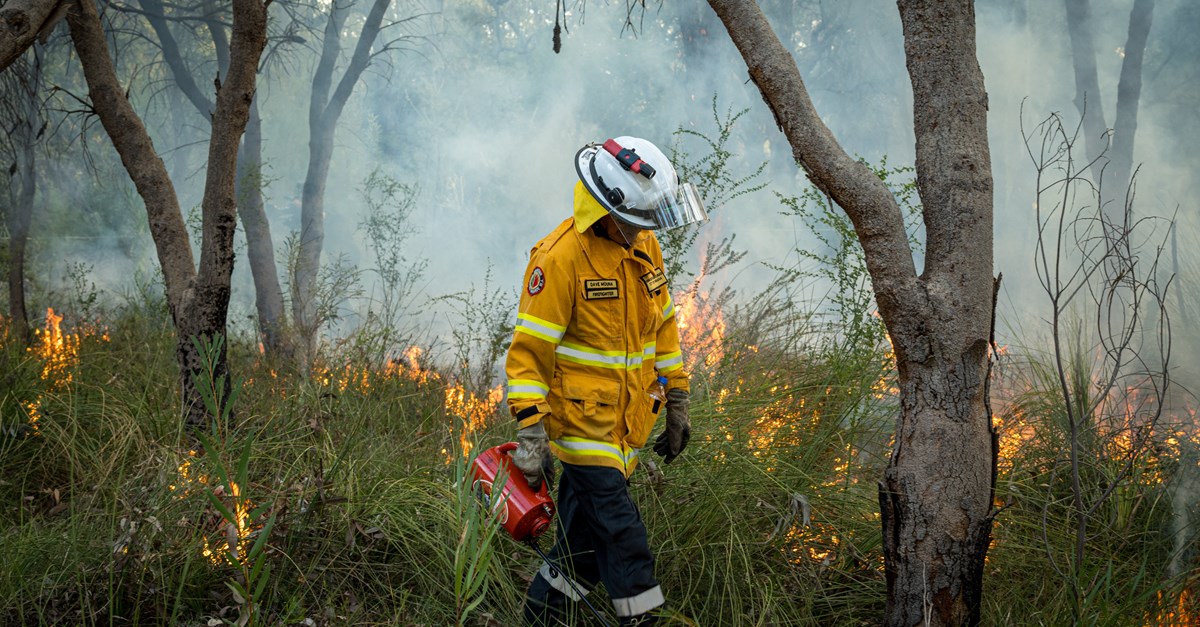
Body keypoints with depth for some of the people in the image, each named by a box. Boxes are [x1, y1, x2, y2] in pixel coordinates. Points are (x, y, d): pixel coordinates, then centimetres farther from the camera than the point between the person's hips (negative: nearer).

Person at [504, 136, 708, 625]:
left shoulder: (644, 247, 7)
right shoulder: (561, 257, -17)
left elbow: (663, 328, 18)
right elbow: (529, 350, -16)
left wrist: (677, 402, 18)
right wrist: (530, 434, -20)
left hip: (628, 427, 7)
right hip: (582, 423, -7)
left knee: (585, 539, 12)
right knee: (621, 535, -11)